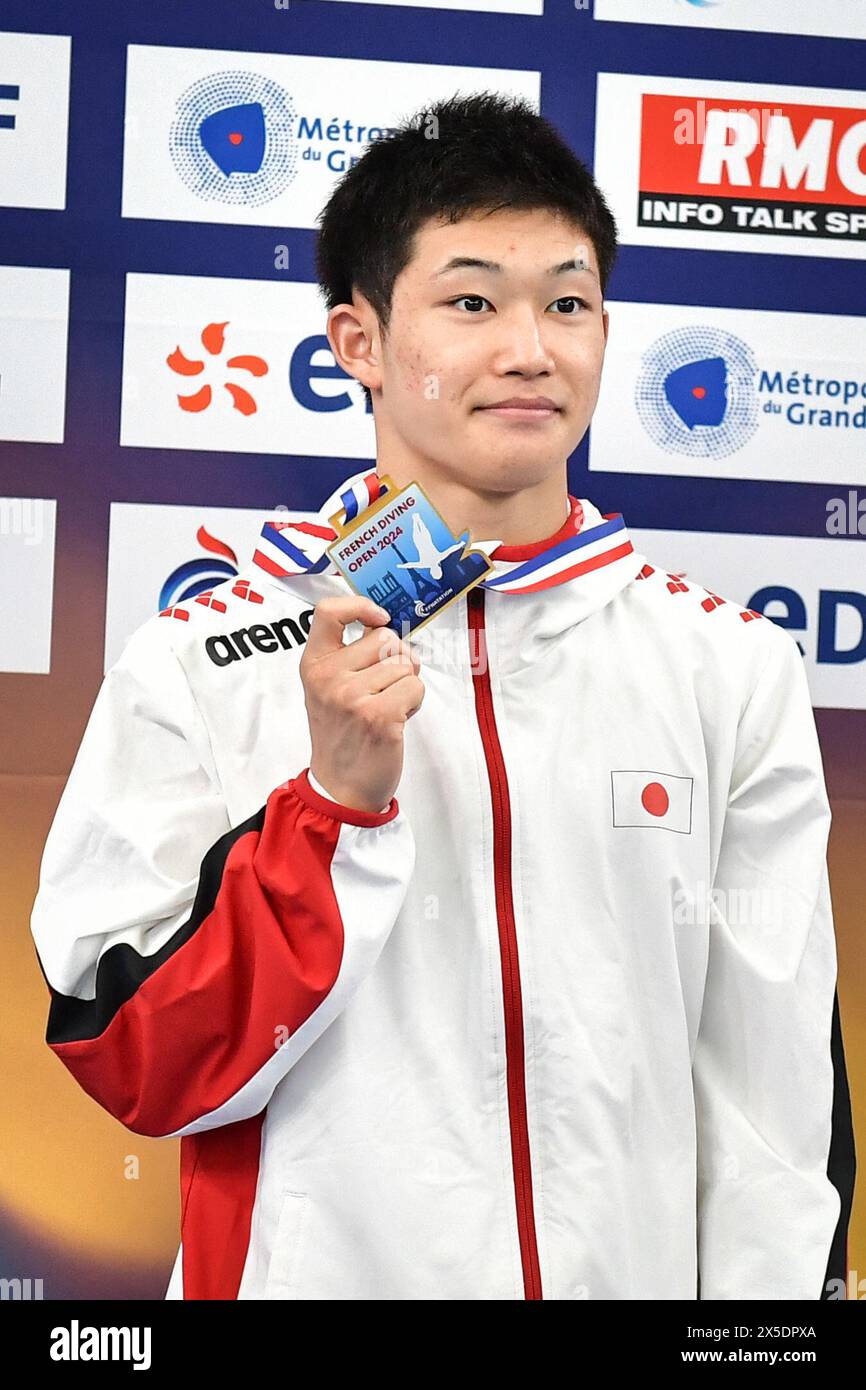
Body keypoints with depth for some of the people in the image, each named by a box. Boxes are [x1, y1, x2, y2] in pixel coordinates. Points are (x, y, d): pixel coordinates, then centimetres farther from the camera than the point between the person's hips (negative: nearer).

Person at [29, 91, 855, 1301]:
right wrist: (337, 802, -20)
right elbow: (134, 1068, -10)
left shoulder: (737, 670, -2)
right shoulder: (199, 665, -8)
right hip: (318, 1265, -2)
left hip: (639, 1269, 2)